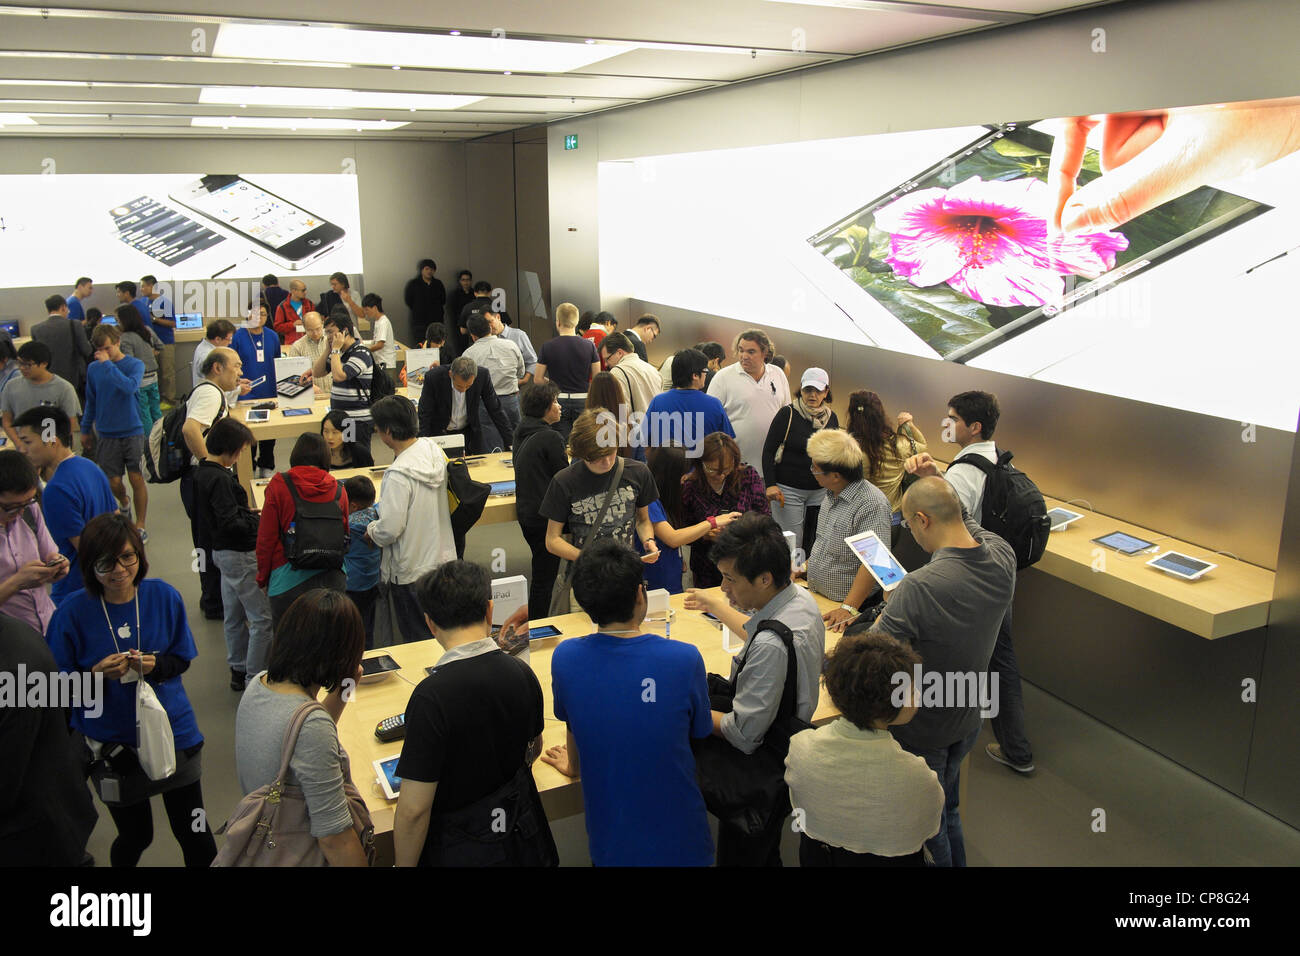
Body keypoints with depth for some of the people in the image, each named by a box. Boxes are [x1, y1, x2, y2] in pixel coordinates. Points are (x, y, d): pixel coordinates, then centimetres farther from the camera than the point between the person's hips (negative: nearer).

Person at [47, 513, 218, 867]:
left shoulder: (164, 596, -8)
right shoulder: (72, 612, -14)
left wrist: (156, 665, -18)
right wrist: (96, 675, -25)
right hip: (111, 744, -1)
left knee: (195, 836, 5)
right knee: (136, 836, 18)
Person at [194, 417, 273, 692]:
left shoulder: (201, 472, 7)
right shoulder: (220, 478, -23)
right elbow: (230, 523, -27)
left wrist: (247, 512, 9)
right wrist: (257, 522, -14)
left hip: (221, 552, 11)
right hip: (239, 554, -11)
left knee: (234, 616, 20)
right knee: (262, 617, -3)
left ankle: (238, 671, 32)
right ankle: (254, 678, 2)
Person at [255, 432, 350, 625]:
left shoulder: (279, 486, -5)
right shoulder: (338, 489, 2)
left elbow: (266, 537, -2)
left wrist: (263, 578, 10)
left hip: (289, 580, -3)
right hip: (332, 579, 3)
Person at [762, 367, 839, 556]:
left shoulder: (831, 417, 8)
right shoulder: (787, 414, -6)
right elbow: (768, 450, -5)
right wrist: (770, 484, -14)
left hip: (821, 491, 4)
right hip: (789, 490, -4)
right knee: (791, 545, -3)